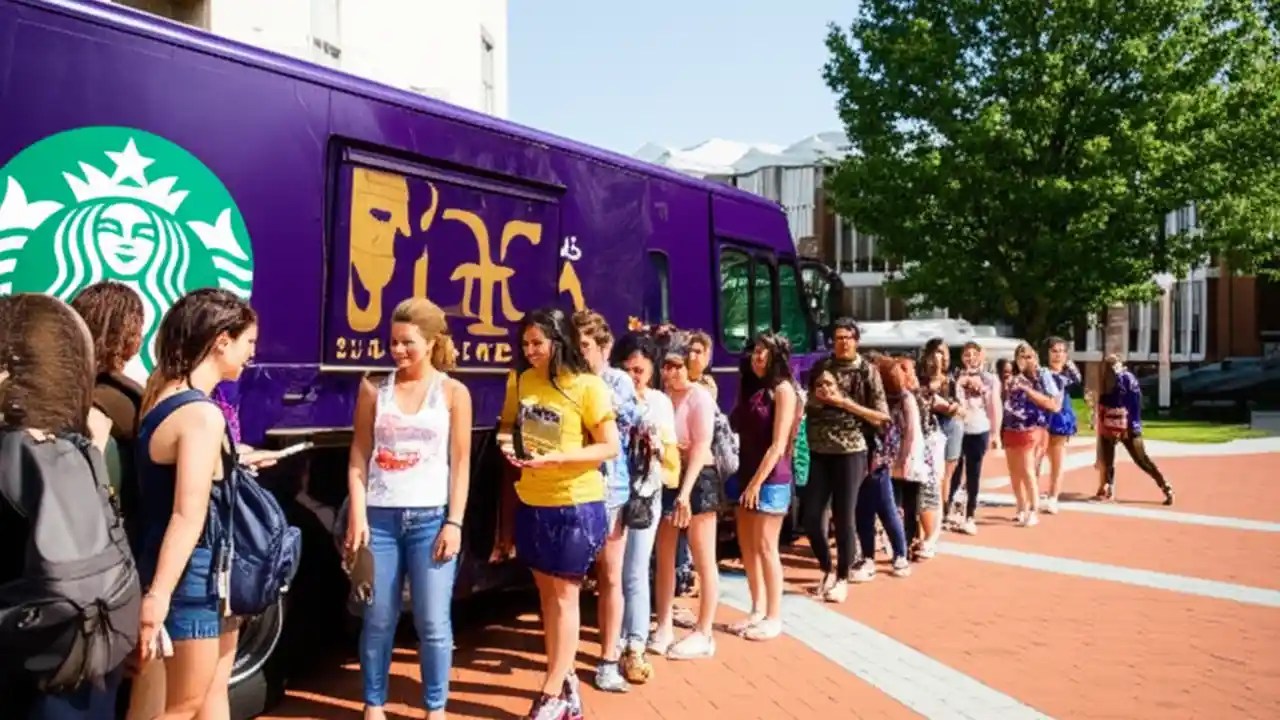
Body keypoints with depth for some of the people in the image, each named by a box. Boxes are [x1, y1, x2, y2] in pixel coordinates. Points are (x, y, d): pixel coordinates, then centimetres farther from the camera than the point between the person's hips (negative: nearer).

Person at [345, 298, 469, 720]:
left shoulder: (453, 393, 2)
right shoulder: (374, 389, 6)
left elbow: (460, 463, 1)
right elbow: (359, 456, 4)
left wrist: (454, 522, -6)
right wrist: (357, 515, -4)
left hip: (431, 518, -1)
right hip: (380, 517, 1)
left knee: (432, 622, 4)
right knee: (378, 620, 9)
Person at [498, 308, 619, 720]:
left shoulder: (588, 386, -13)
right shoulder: (521, 381, 3)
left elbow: (611, 447, -14)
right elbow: (508, 423, 17)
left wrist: (556, 458, -23)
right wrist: (509, 443, -6)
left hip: (575, 504, -6)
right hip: (531, 501, 6)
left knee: (564, 595, 5)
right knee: (546, 592, 15)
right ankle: (564, 679, 30)